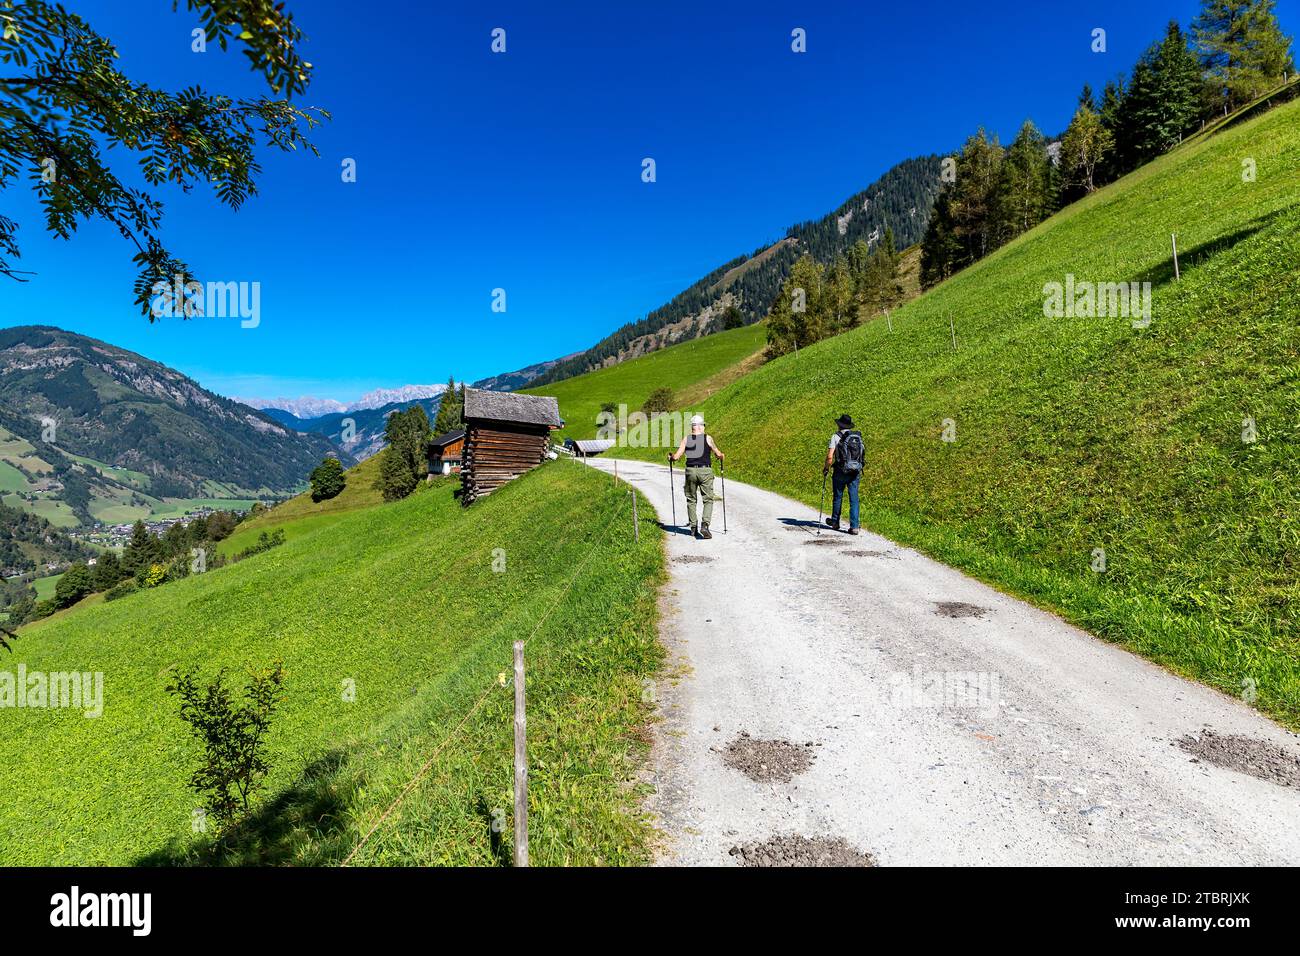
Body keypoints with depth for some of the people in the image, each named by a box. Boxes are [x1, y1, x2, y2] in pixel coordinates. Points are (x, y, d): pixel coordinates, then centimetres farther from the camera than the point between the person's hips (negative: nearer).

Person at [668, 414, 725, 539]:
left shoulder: (686, 439, 2)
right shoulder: (707, 438, -2)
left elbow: (676, 456, -3)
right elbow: (718, 454, 3)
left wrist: (670, 457, 19)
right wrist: (722, 456, 25)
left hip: (690, 471, 2)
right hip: (705, 471, -2)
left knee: (691, 500, 14)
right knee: (708, 500, 4)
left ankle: (693, 527, 16)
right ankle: (704, 525, -13)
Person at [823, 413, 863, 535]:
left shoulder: (836, 437, -6)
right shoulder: (858, 436, 8)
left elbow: (830, 456, -12)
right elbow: (861, 455, 13)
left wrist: (826, 468, 3)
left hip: (841, 472, -3)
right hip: (855, 472, 3)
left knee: (837, 497, 14)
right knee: (854, 499, 3)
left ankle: (835, 521, 30)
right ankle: (854, 527, -1)